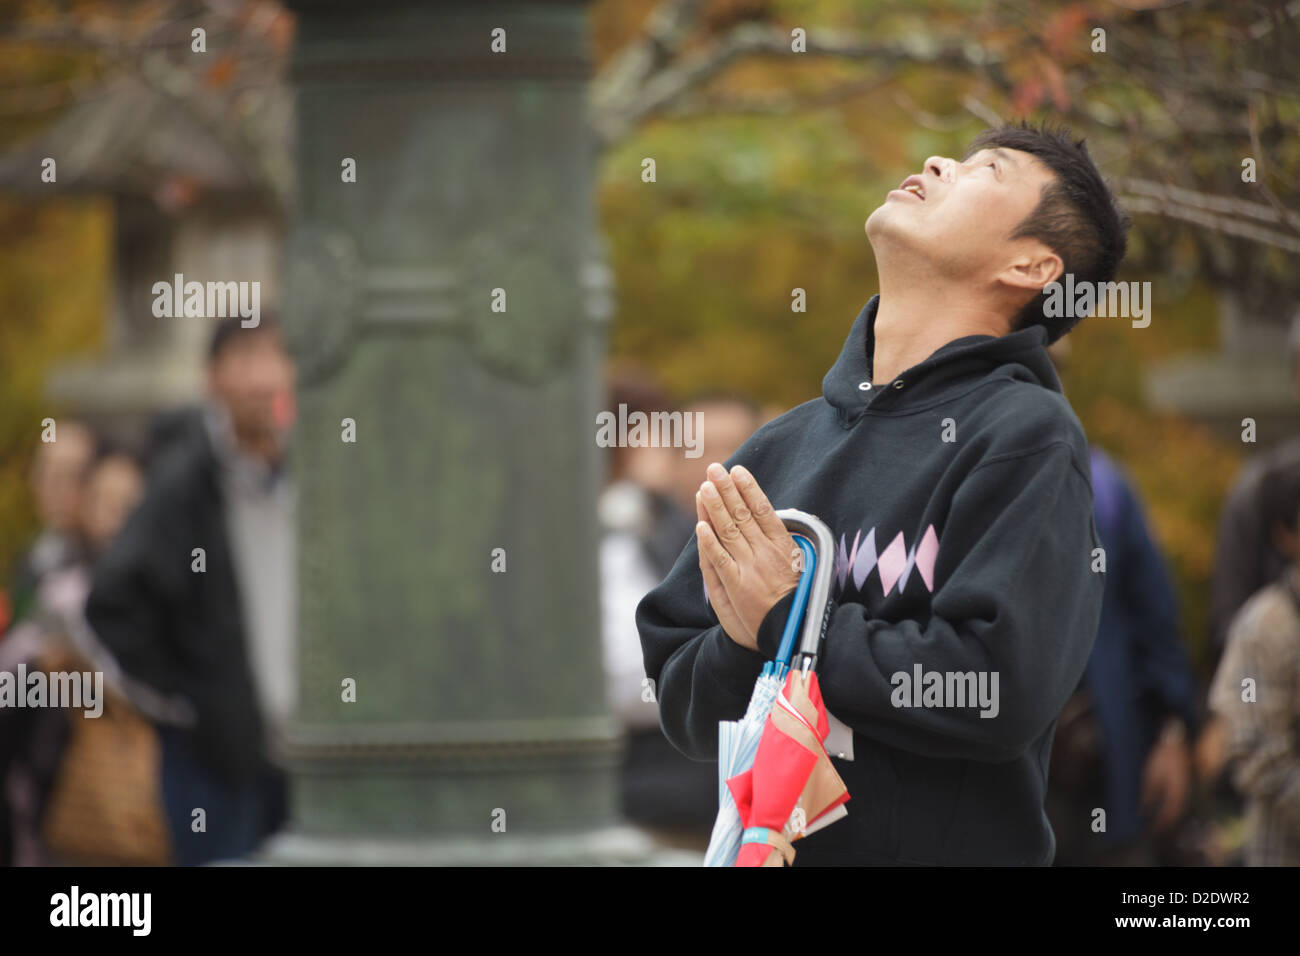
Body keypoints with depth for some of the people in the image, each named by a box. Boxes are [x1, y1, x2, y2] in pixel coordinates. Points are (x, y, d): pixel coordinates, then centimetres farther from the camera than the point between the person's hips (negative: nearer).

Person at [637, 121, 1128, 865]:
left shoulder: (1030, 436, -10)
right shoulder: (783, 445, 6)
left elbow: (1000, 686, -22)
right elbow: (680, 701, 4)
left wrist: (788, 623, -14)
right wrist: (741, 648, -17)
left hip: (951, 845, -5)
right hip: (761, 844, 5)